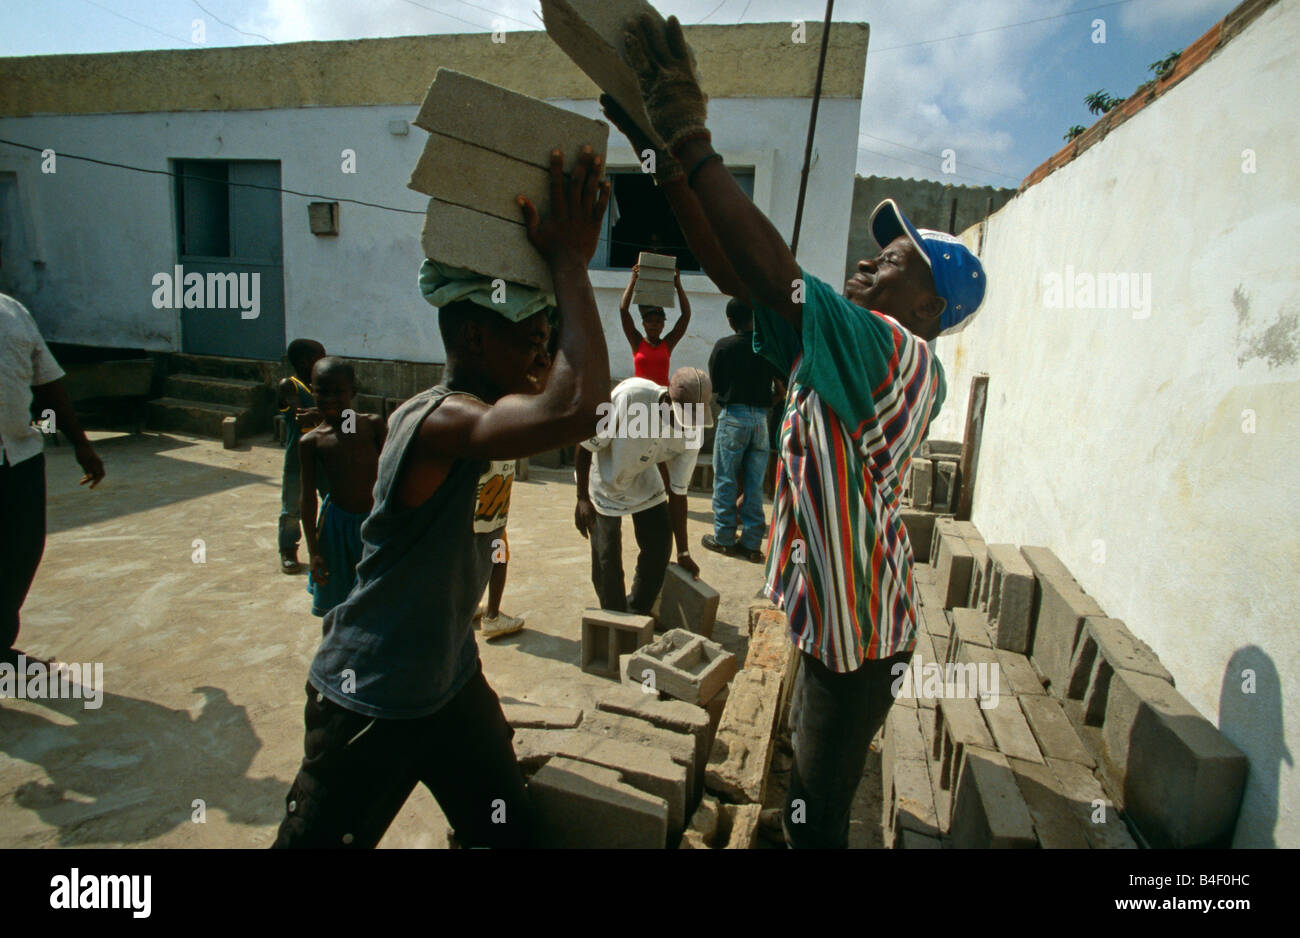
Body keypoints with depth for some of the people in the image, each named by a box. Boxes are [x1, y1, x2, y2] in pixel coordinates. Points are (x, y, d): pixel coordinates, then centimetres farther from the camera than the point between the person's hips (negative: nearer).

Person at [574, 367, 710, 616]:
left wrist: (683, 553, -5)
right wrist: (582, 498, -20)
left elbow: (677, 493, -10)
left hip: (644, 481, 4)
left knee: (660, 545, 0)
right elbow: (586, 445, -24)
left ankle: (637, 614, 21)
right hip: (604, 482, -4)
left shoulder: (691, 435, -21)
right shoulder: (629, 396, -37)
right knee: (607, 558, -7)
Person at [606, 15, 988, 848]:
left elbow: (777, 276, -35)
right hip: (831, 611, 9)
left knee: (816, 816, 7)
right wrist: (666, 157, -3)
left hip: (858, 626, -9)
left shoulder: (900, 356, -21)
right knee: (813, 793, 28)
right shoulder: (843, 353, 6)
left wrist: (691, 138, -29)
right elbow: (737, 276, 2)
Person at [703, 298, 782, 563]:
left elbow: (714, 384, 1)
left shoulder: (724, 346, -7)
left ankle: (724, 538, 12)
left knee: (725, 480, 7)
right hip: (762, 417, 3)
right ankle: (751, 543, 14)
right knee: (754, 483, 9)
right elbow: (782, 382, 6)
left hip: (733, 416, -3)